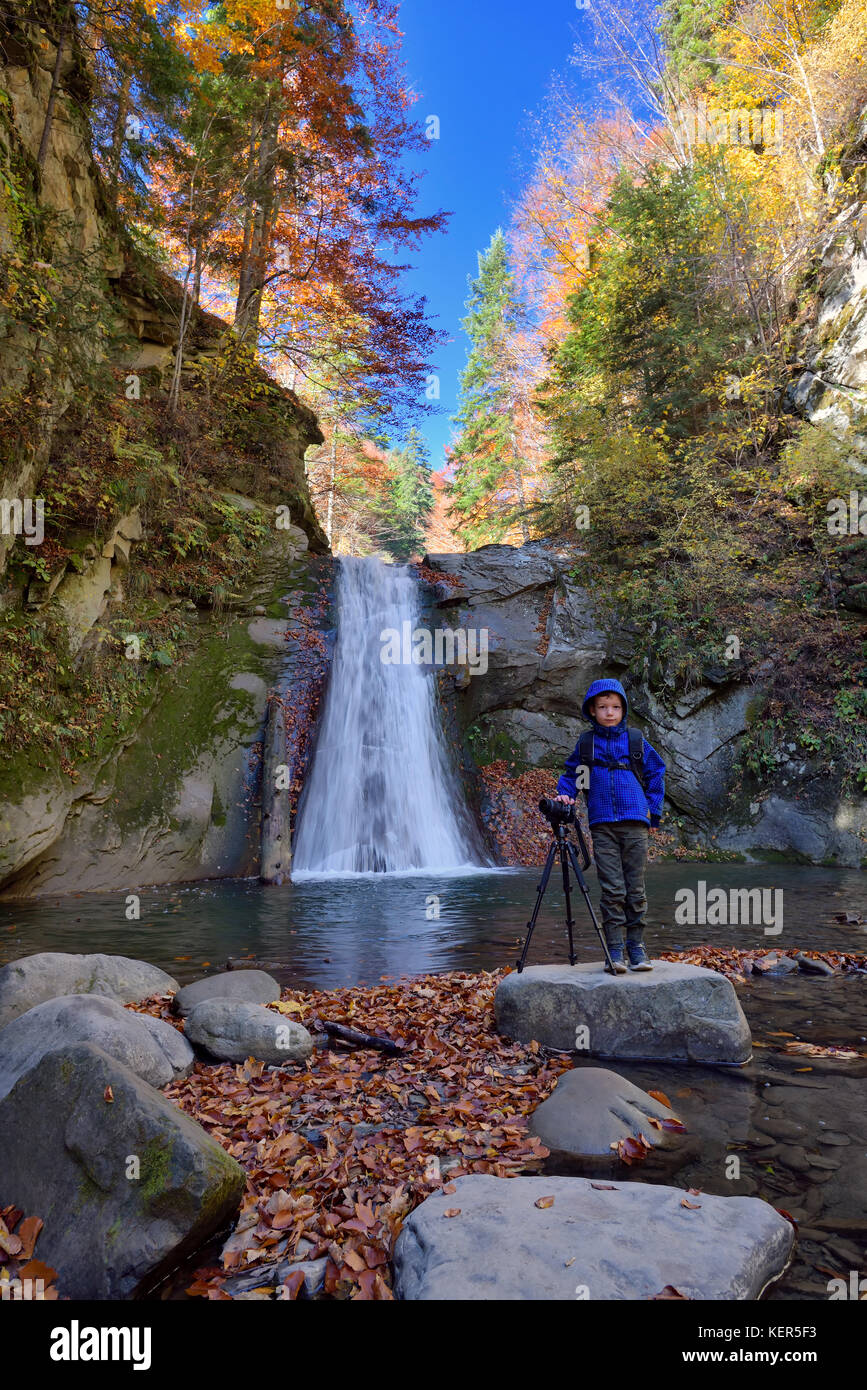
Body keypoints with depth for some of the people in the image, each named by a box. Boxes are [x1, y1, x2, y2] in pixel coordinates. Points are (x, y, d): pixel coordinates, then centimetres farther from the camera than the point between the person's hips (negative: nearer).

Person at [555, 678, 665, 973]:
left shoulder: (636, 740, 7)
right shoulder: (585, 743, 7)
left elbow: (656, 774, 14)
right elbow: (570, 774, 15)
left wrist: (653, 810, 8)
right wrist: (564, 794, -3)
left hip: (635, 824, 1)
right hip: (602, 826, 0)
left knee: (635, 889, 5)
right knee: (612, 890, -3)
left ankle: (636, 947, 15)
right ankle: (615, 951, 3)